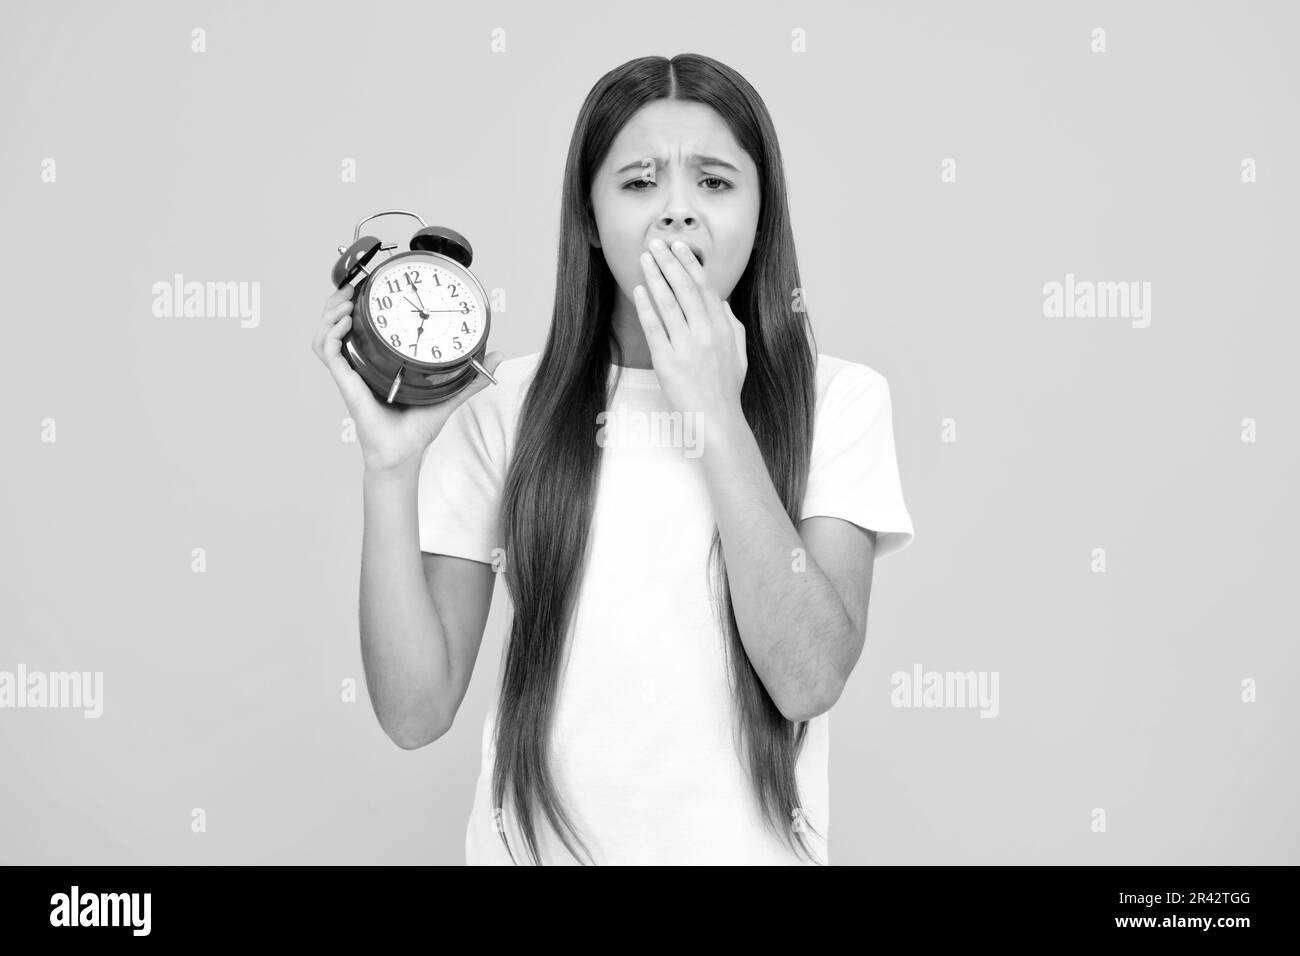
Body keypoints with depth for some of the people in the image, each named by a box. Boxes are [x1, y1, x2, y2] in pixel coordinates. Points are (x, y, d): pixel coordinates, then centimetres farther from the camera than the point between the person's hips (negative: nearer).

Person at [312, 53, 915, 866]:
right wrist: (392, 465, -20)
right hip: (537, 842, 1)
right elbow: (416, 712, -10)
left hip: (747, 843, 0)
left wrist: (717, 415, -21)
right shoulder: (505, 405, -6)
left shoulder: (841, 400, -7)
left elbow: (809, 679, -19)